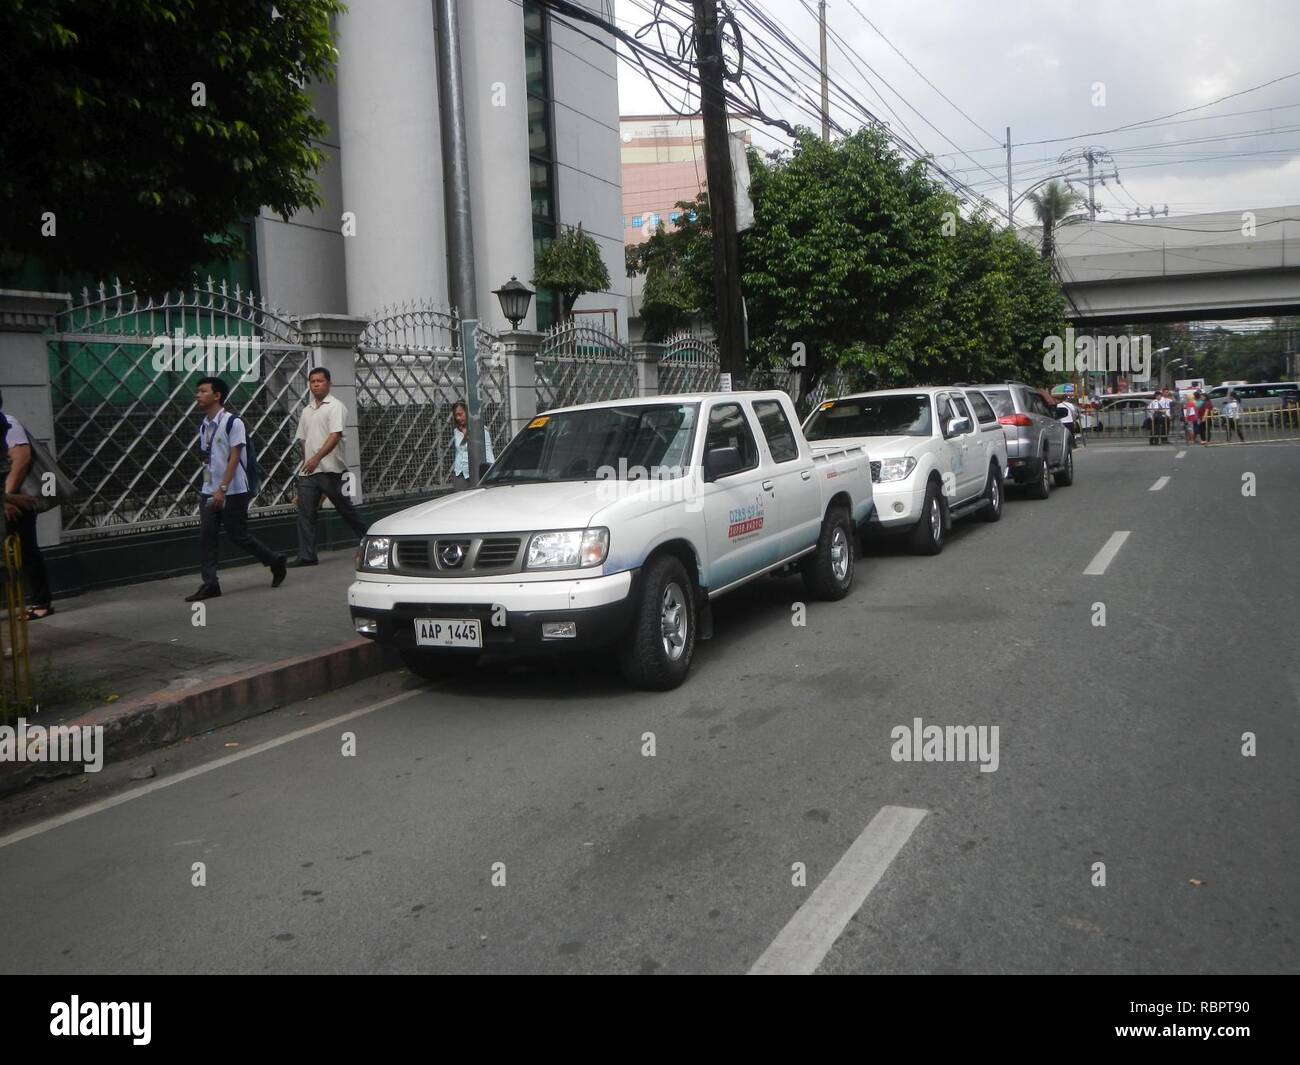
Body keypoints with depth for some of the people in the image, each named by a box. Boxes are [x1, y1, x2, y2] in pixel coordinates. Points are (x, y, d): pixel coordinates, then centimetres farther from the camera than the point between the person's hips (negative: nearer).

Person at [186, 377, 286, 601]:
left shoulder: (233, 422, -10)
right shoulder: (203, 426, 11)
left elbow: (234, 458, -15)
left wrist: (222, 489, -21)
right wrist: (208, 487, 14)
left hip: (233, 492, -7)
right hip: (209, 492, 7)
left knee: (240, 536, 0)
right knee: (206, 538, -1)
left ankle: (275, 561, 19)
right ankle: (209, 584, 3)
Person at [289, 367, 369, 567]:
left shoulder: (336, 407, -6)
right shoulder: (306, 411, 17)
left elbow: (335, 435, -18)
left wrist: (317, 458, -28)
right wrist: (307, 462, 17)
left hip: (330, 470, -6)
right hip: (308, 470, 6)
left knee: (345, 509, 2)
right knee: (305, 512, -1)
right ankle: (306, 556, 1)